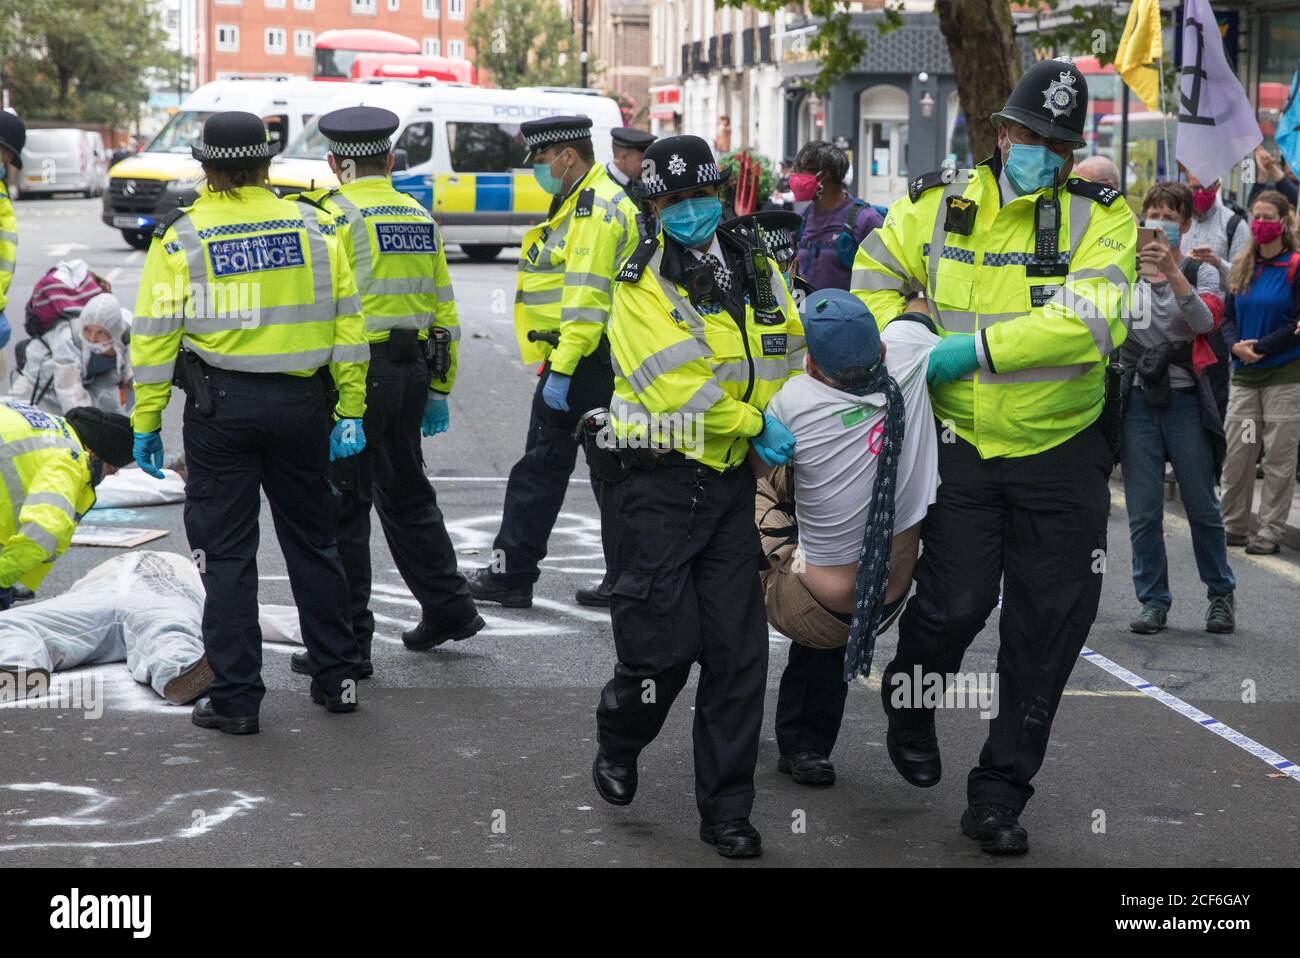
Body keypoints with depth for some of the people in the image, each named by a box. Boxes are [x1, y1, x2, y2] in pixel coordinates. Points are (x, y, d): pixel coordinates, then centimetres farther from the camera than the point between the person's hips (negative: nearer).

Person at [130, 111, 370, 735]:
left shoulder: (181, 238, -5)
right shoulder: (311, 228, 4)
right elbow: (347, 326, 4)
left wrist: (146, 422, 0)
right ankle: (337, 678, 22)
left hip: (219, 407, -3)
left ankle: (236, 697, 4)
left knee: (227, 553, 3)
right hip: (300, 404, 3)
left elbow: (155, 338, -6)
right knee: (311, 543, 15)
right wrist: (351, 411, 9)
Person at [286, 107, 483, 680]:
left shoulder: (333, 216, -10)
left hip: (356, 375, -7)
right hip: (413, 371, 7)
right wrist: (439, 391, 22)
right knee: (405, 493, 22)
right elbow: (444, 311, 16)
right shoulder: (420, 218, 12)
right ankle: (448, 607, 29)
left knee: (342, 509, -1)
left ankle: (347, 643, 1)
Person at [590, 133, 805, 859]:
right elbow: (677, 388, -17)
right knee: (664, 644, -6)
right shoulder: (642, 288, -8)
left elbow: (793, 356, 21)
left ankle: (727, 809, 11)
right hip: (659, 481, -5)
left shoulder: (758, 273, 9)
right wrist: (756, 426, -13)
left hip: (734, 481, 5)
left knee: (738, 651, 2)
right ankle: (618, 746, 26)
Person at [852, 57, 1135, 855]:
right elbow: (877, 270, 16)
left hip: (1063, 451, 0)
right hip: (964, 442, 0)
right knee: (956, 601, -8)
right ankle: (909, 698, 28)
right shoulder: (944, 202, -1)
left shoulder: (1101, 215, -8)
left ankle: (1000, 795, 16)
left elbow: (1090, 319, -23)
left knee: (1050, 625, 3)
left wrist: (974, 348, -25)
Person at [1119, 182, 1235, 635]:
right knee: (1143, 511, 1)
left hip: (1185, 398, -1)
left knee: (1202, 505, 4)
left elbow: (1204, 320, -16)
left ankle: (1221, 593, 19)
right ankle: (1153, 601, 11)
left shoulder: (1200, 272, 3)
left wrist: (1171, 270, -28)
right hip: (1138, 397, 1)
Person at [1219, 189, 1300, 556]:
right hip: (1244, 375, 5)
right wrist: (1235, 346, -8)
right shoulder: (1241, 268, 11)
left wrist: (1259, 348, -15)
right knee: (1236, 454, 5)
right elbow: (1227, 317, 12)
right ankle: (1234, 526, 15)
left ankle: (1270, 531, 4)